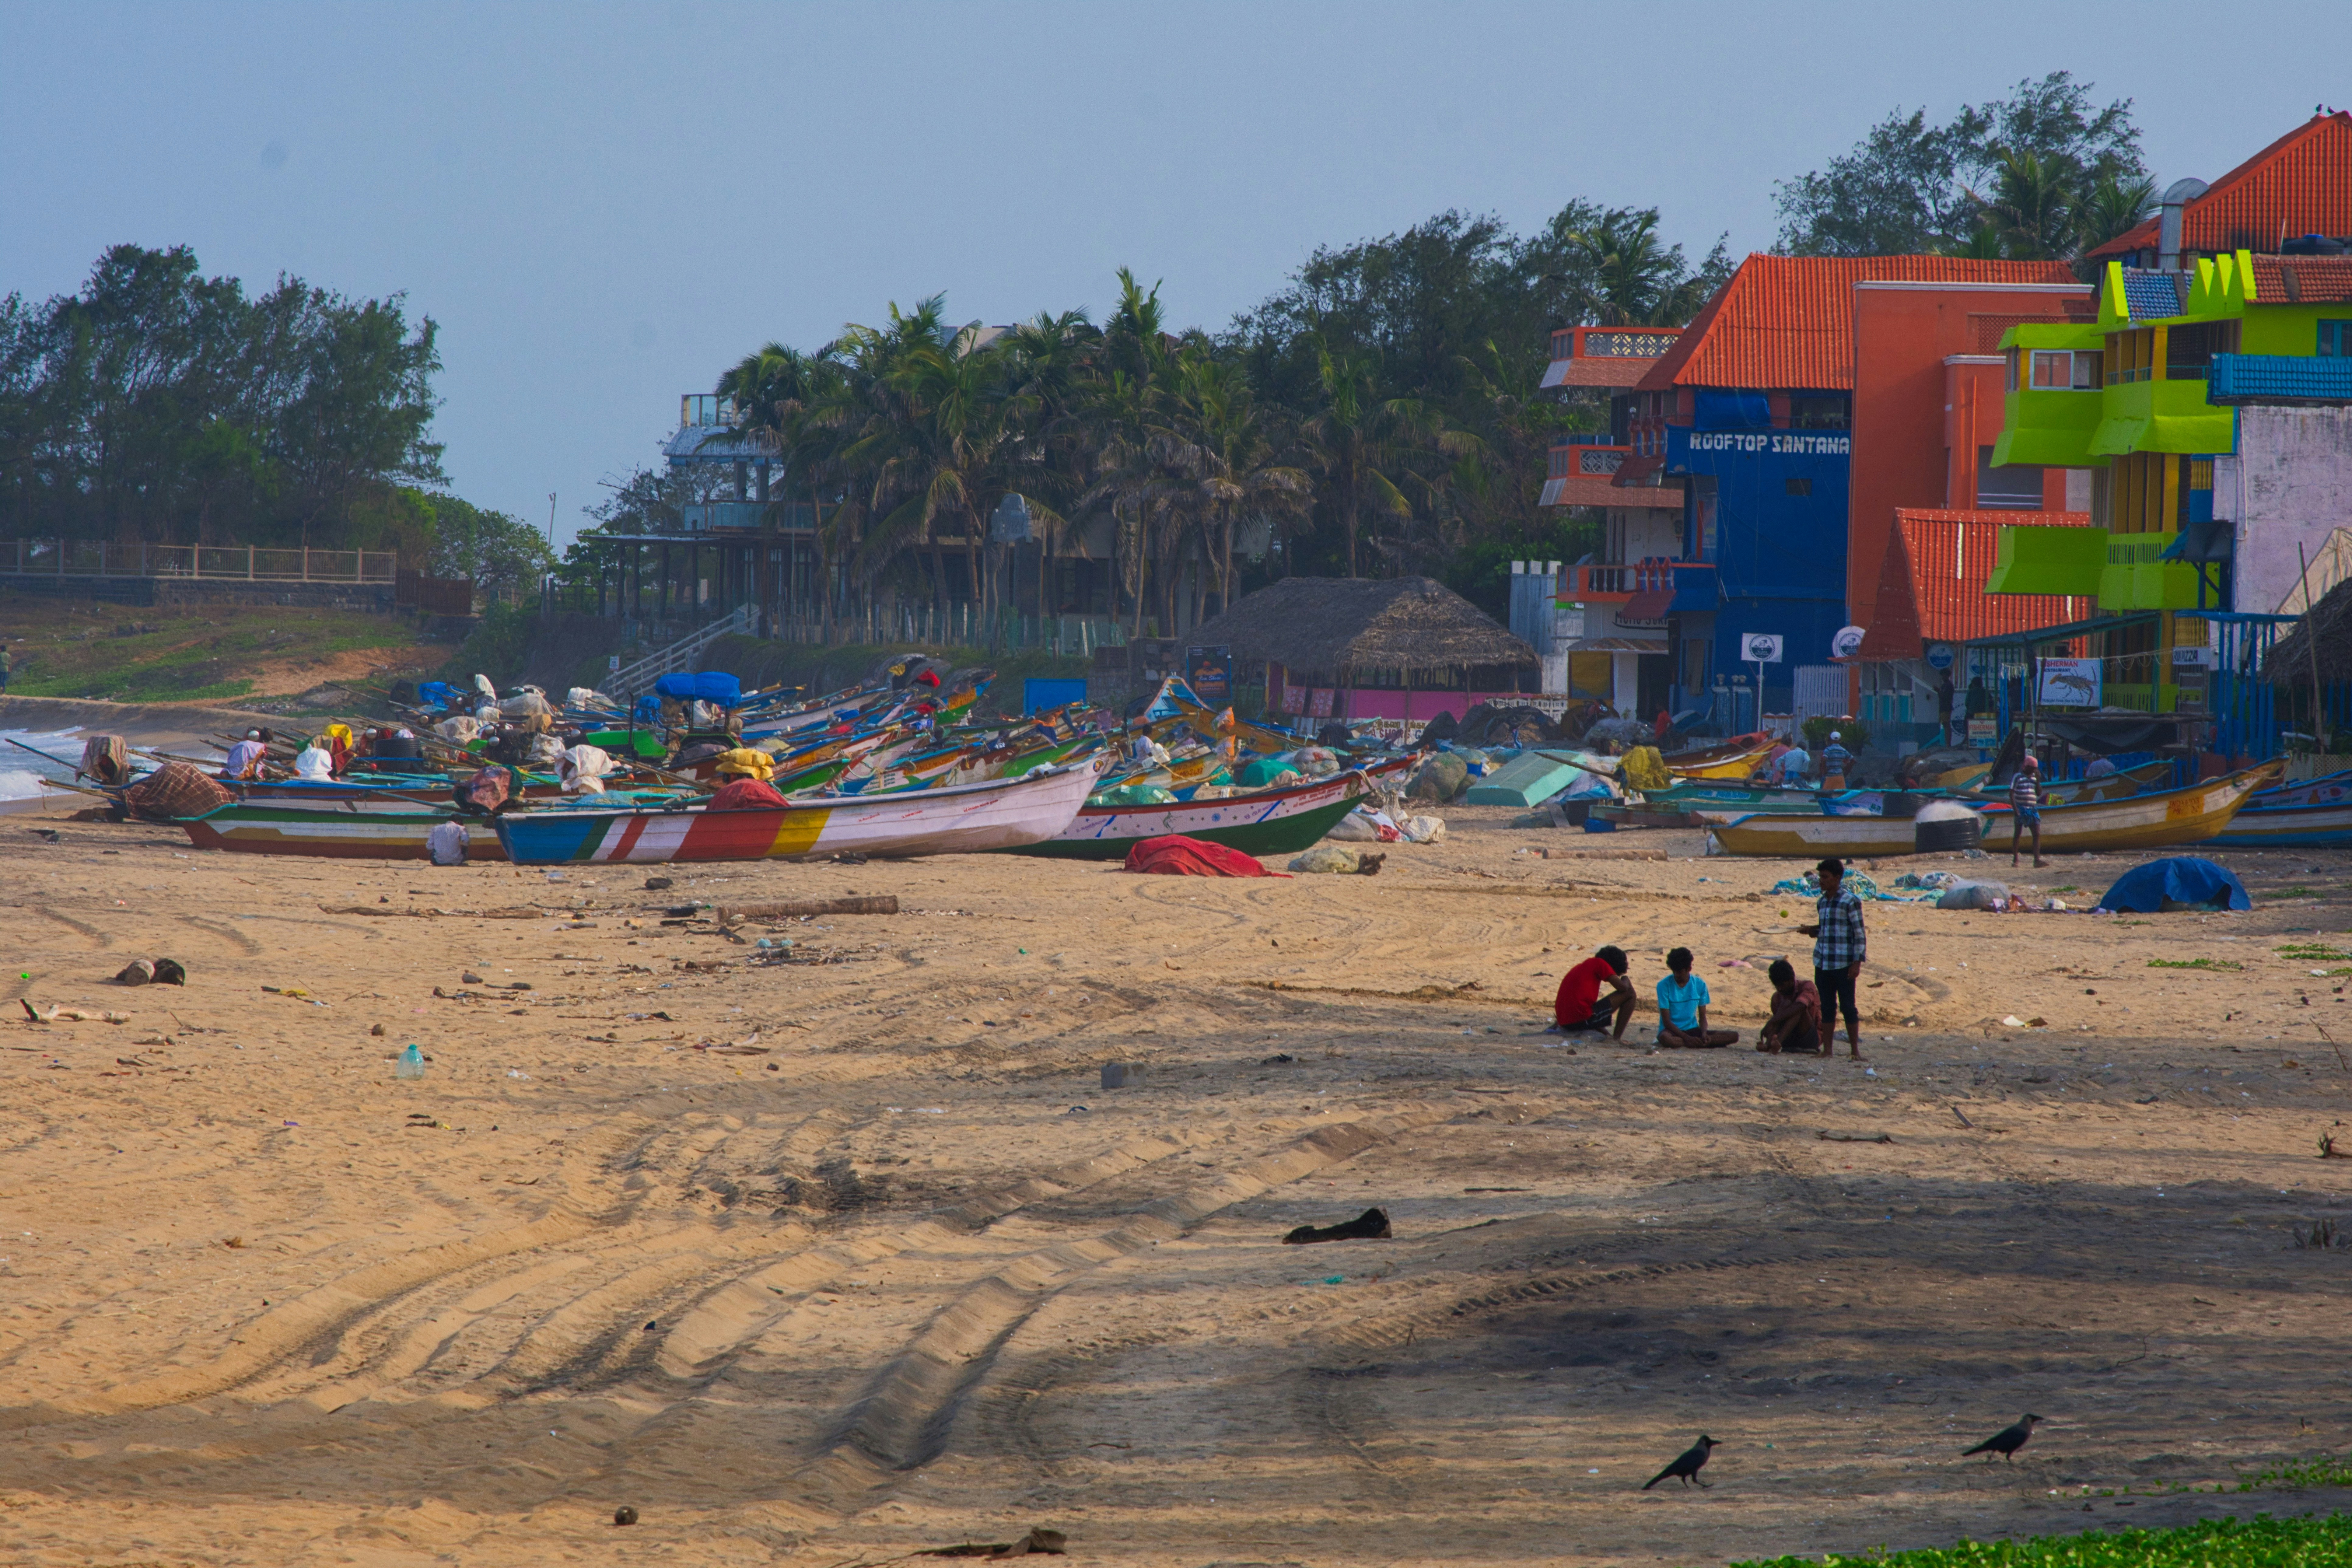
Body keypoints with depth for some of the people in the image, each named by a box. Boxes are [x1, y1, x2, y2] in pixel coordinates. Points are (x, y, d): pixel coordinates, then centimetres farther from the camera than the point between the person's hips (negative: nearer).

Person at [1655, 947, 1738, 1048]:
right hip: (1673, 1031, -4)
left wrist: (1704, 1034, -17)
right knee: (1665, 1038, -43)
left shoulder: (1700, 985, 2)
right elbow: (1667, 1021, -11)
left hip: (1692, 1030, 4)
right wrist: (1687, 1038, -23)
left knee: (1734, 1036, -15)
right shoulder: (1664, 986, -9)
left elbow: (1703, 1017, 5)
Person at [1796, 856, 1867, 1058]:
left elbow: (1860, 934, -7)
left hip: (1843, 964, -6)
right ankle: (1827, 1049, 12)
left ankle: (1855, 1050, 6)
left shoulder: (1850, 901, -7)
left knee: (1848, 1007, 0)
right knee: (1827, 1008, 8)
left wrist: (1857, 963, -12)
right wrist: (1812, 931, 2)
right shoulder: (1822, 902, 12)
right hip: (1822, 963, 6)